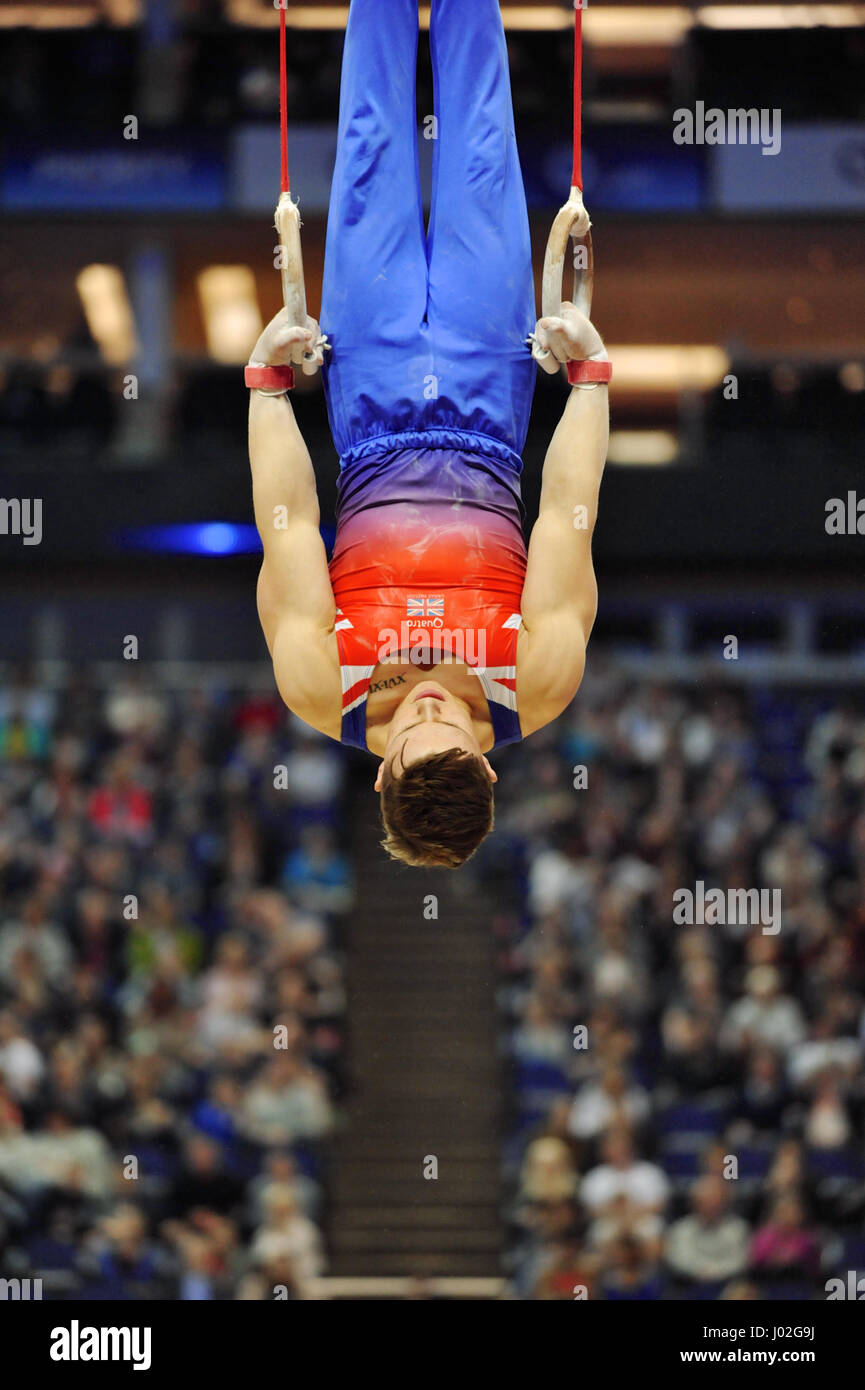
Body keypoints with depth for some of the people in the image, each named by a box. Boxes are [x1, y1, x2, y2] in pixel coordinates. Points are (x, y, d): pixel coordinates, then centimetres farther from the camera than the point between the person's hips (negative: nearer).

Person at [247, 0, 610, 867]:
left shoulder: (326, 692, -32)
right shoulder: (535, 687, -31)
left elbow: (288, 529, -24)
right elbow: (568, 519, -23)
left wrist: (268, 380, -16)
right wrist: (590, 373, -15)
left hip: (380, 452, 0)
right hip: (484, 443, 0)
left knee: (374, 173, 5)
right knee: (477, 172, 3)